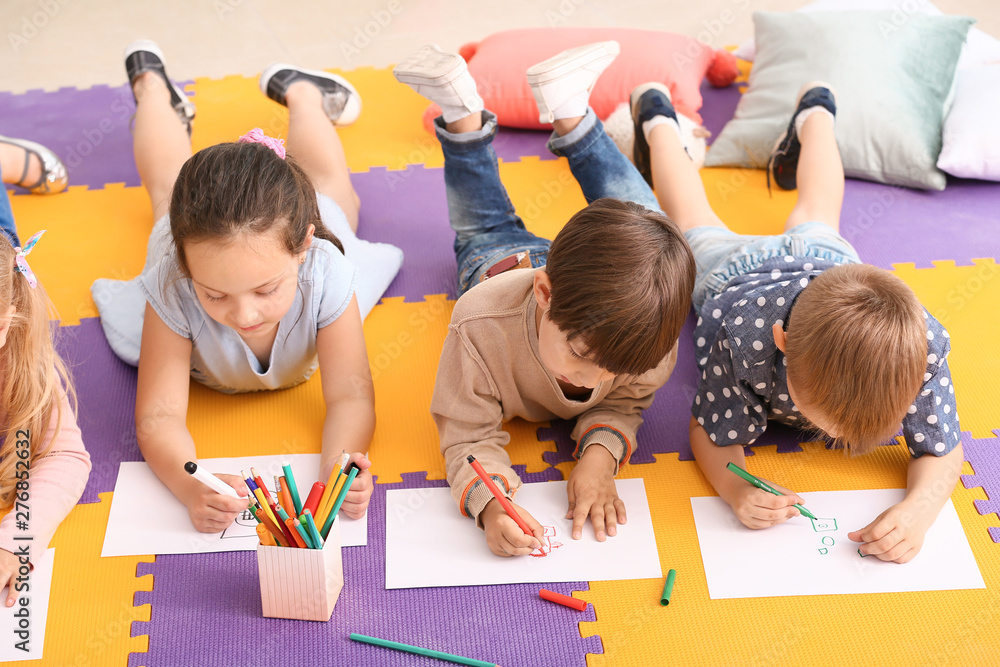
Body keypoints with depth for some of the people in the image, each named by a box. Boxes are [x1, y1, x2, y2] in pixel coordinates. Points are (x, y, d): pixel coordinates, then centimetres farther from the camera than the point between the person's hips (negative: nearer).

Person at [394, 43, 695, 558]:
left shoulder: (649, 328, -45)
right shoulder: (482, 325, -52)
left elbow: (622, 404, -28)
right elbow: (469, 437, -41)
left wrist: (598, 457, -50)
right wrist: (490, 503, -62)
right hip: (498, 269, -1)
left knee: (637, 215, 29)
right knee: (489, 233, 32)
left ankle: (568, 109, 30)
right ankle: (462, 113, 37)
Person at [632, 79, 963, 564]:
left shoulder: (921, 343, -46)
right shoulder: (743, 332, -51)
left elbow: (942, 451, -33)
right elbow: (712, 432, -35)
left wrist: (917, 510, -55)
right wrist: (736, 491, -58)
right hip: (735, 270, -1)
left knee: (815, 220, 36)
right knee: (698, 225, 31)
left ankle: (814, 117, 62)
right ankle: (659, 123, 57)